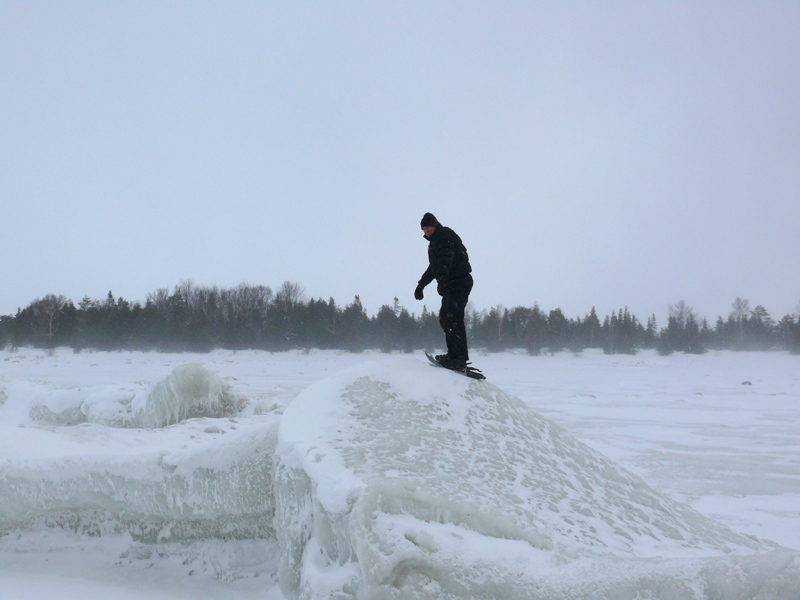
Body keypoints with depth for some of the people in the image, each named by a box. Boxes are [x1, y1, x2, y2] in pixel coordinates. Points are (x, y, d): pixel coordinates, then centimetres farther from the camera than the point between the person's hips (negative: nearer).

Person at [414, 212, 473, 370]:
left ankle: (460, 359, -18)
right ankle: (453, 355, 14)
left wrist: (442, 277, -40)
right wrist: (421, 284, 44)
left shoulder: (444, 235, -6)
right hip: (451, 285, 11)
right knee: (445, 318, 12)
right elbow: (433, 268, 38)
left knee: (453, 319, -15)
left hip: (458, 282, -11)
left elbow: (446, 258, -25)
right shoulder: (435, 241, 26)